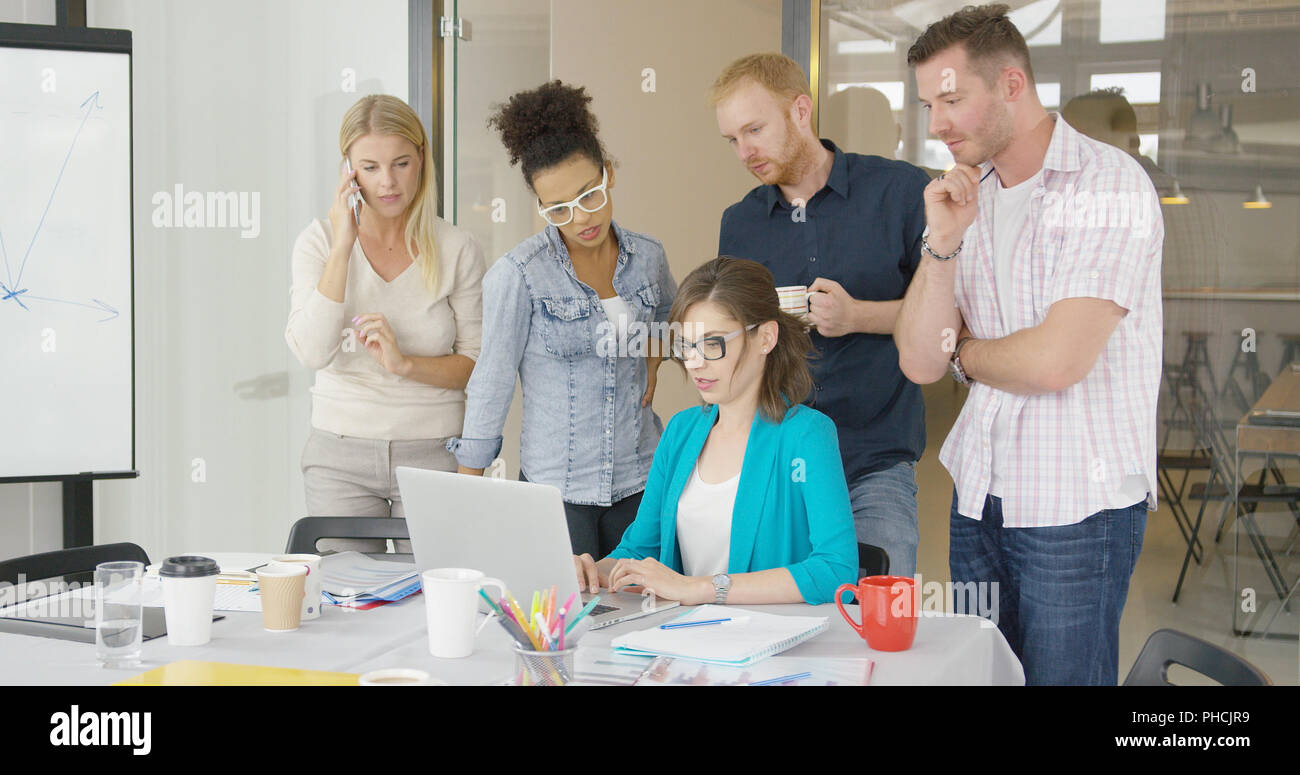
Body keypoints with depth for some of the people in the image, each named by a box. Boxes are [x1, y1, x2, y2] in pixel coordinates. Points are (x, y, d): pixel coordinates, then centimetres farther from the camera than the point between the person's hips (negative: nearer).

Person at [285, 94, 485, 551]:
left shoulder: (456, 249, -1)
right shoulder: (320, 241, 0)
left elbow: (477, 366, 0)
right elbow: (312, 352, -14)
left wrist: (405, 363, -17)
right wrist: (343, 247, -15)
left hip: (434, 455, 0)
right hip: (340, 456, 0)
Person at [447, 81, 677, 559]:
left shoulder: (647, 257, 3)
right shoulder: (519, 275, -11)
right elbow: (492, 384, -6)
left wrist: (651, 367, 7)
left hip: (642, 482, 4)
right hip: (556, 487, -4)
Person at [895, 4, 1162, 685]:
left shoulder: (1109, 184, -11)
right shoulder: (966, 197, 10)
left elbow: (1055, 361, -20)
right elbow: (919, 363, 3)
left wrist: (962, 352, 0)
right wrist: (942, 242, -10)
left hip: (1077, 507, -6)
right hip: (979, 495, 6)